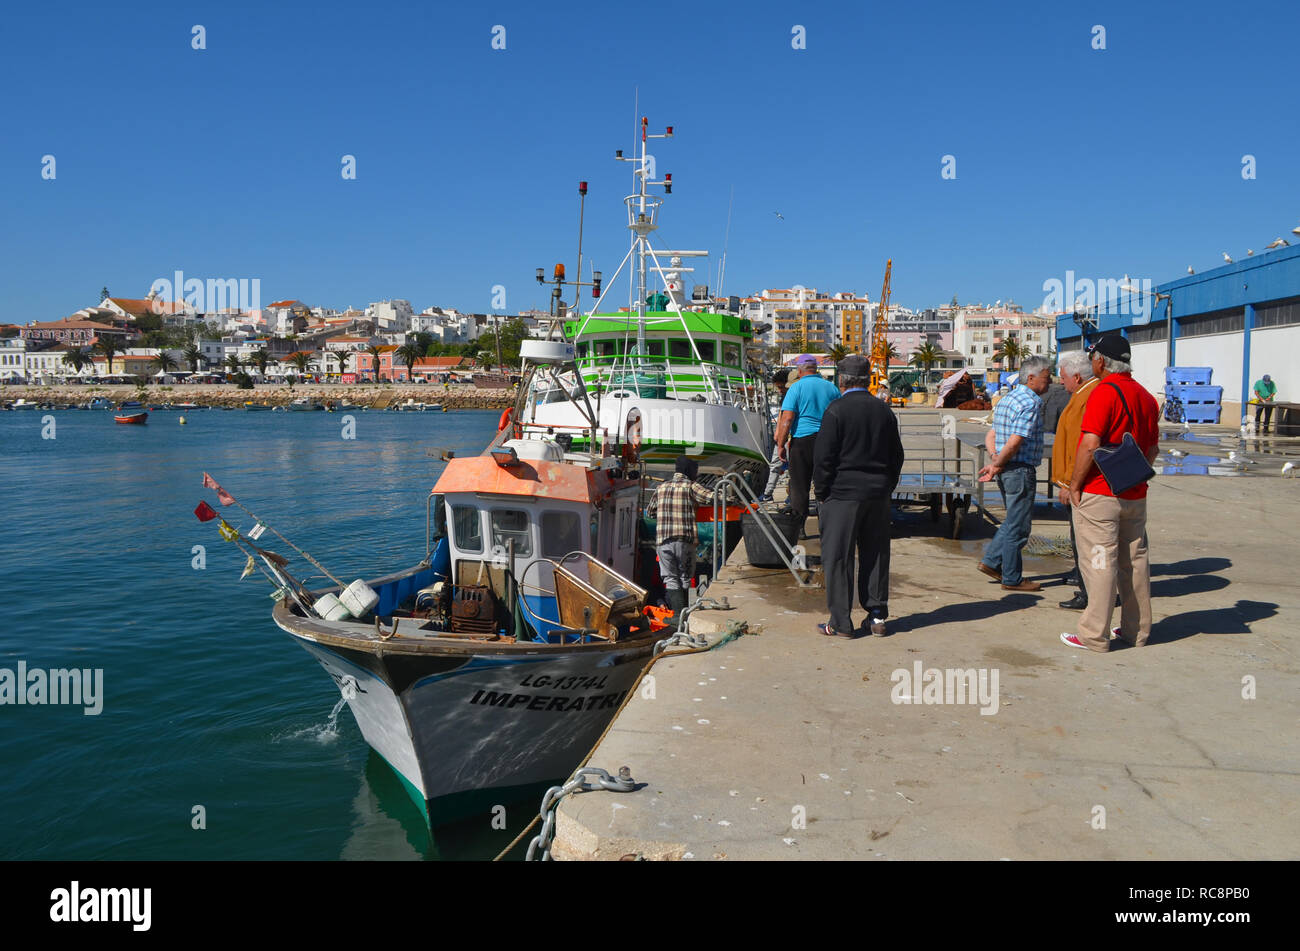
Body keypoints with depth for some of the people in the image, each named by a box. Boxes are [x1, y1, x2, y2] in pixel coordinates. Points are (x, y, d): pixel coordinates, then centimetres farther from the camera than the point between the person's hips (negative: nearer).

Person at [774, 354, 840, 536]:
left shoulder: (796, 388, -5)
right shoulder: (831, 387, 8)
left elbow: (787, 419, -13)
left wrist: (781, 445, -8)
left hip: (802, 440, -3)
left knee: (799, 486, 4)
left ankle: (798, 527, 7)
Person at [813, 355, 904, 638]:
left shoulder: (836, 410, -10)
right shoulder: (884, 410, 6)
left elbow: (823, 457, -11)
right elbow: (896, 455, 12)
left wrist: (821, 492, -1)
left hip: (842, 494, -5)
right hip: (878, 494, 5)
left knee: (838, 558, 2)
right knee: (876, 556, 13)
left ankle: (841, 623, 6)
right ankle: (877, 616, 18)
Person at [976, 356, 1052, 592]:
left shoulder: (1006, 399, 13)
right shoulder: (1030, 404, -16)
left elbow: (993, 436, 15)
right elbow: (1015, 442, -21)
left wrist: (995, 463, 9)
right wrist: (996, 465, -11)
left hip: (1006, 471, 9)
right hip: (1021, 470, -9)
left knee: (1013, 522, 20)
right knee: (1018, 526, 0)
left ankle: (990, 561, 18)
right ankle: (1012, 579, 7)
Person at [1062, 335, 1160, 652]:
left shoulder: (1105, 392, -14)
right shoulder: (1146, 396, 12)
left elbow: (1090, 444, -21)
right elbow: (1153, 448, 17)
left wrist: (1075, 484, -13)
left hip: (1100, 494, -8)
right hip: (1135, 495, 8)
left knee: (1099, 562, -4)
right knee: (1134, 560, 14)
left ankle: (1095, 635, 1)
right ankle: (1137, 631, 23)